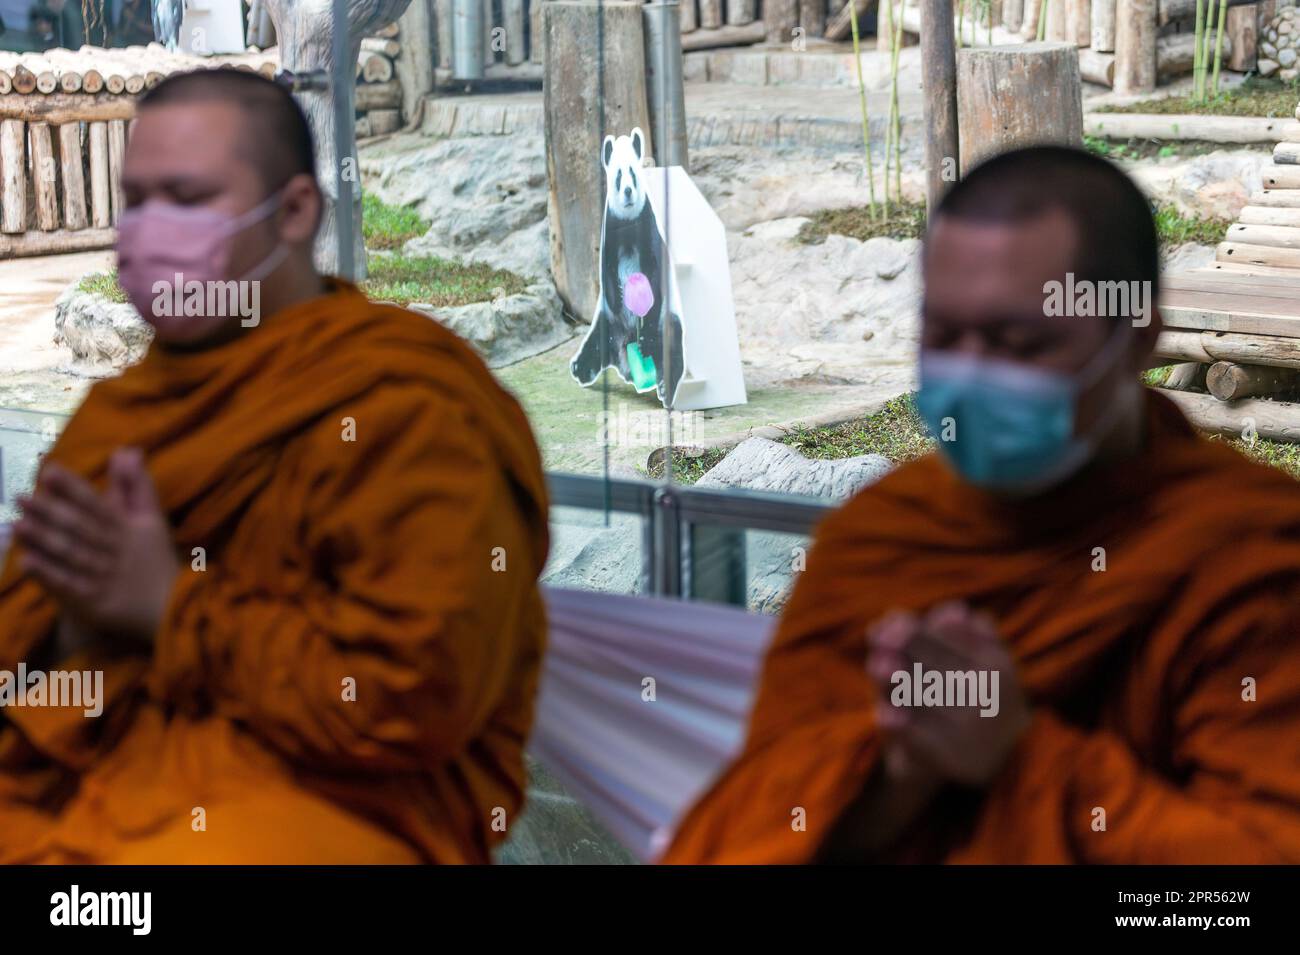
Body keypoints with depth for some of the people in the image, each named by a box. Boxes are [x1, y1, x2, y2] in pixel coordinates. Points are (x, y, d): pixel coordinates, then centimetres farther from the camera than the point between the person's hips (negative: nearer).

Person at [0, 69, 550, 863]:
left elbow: (414, 693, -18)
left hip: (319, 795, -7)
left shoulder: (403, 408, -7)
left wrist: (173, 607, -13)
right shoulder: (125, 405, 18)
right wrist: (74, 619, -4)